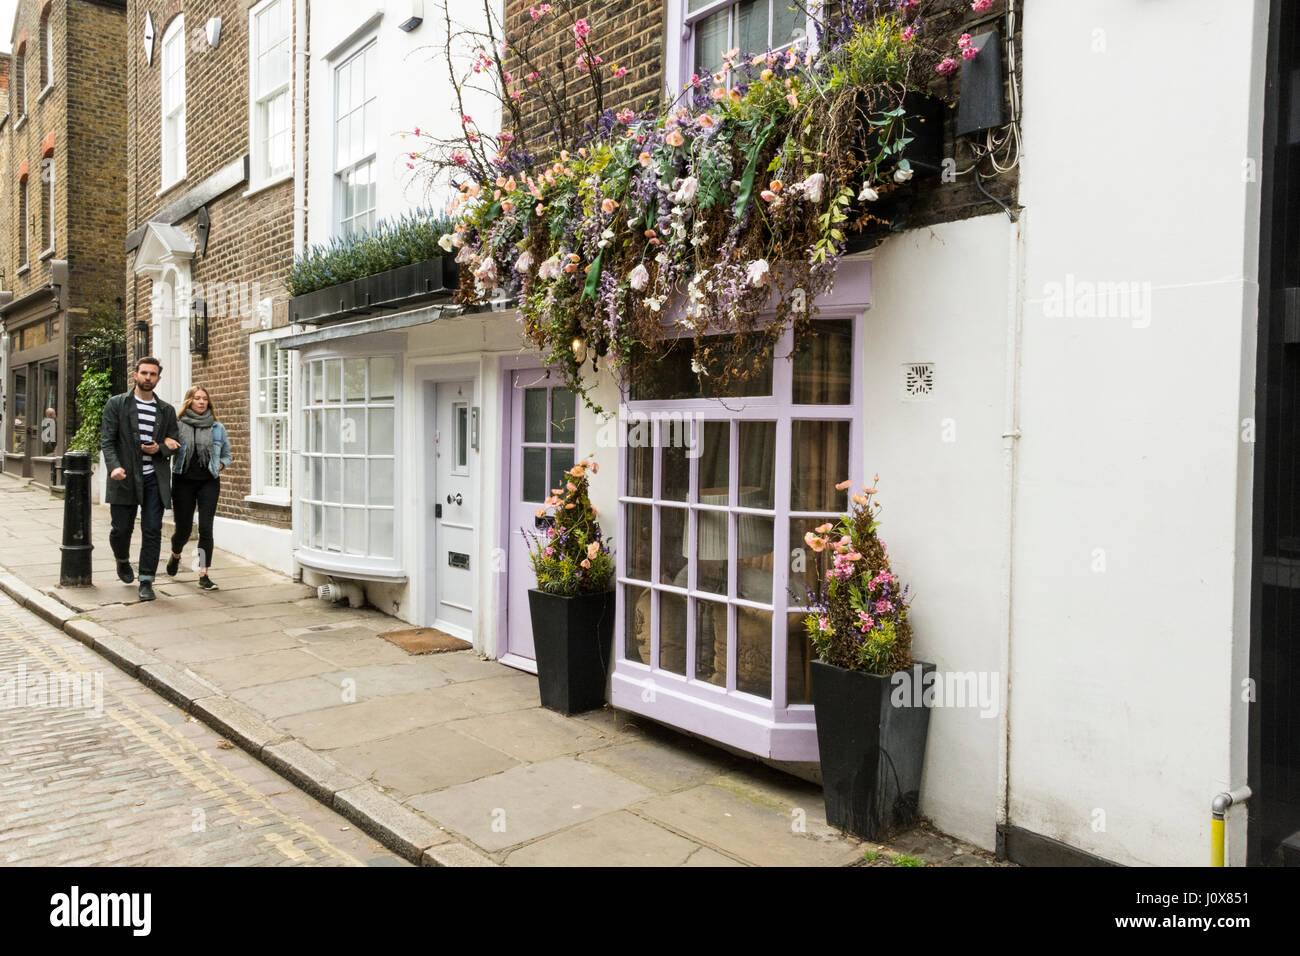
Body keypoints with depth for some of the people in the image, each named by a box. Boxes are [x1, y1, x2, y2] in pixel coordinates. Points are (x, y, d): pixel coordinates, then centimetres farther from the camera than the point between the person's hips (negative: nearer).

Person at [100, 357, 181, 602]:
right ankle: (123, 560, 38)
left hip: (155, 479, 2)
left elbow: (175, 443, 15)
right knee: (122, 529, 5)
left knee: (153, 531, -2)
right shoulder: (116, 404, 2)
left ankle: (146, 581, 6)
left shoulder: (167, 410, 11)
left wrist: (159, 449, -7)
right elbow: (107, 440, -4)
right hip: (125, 478, -2)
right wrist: (114, 466, -20)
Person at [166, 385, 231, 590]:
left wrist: (220, 465, -3)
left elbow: (226, 455, 16)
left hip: (208, 483, 1)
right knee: (183, 528, 6)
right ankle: (175, 556, 40)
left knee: (206, 528, -8)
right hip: (183, 482, -1)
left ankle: (203, 575, -5)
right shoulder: (177, 425, 1)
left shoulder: (217, 428, 7)